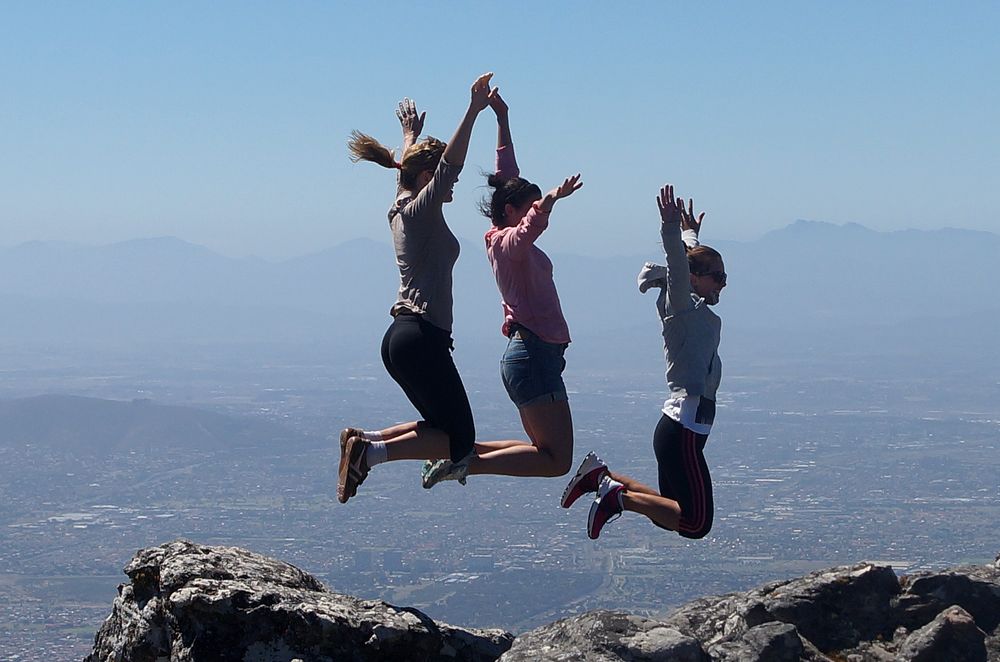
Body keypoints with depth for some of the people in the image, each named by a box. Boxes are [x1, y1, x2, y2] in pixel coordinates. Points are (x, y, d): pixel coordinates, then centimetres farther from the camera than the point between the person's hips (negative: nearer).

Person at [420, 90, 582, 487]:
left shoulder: (505, 238, 14)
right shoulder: (510, 242, -10)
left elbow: (506, 172, 21)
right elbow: (531, 226, -37)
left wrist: (502, 118, 24)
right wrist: (551, 199, -54)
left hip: (529, 354, 10)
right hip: (533, 354, -10)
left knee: (545, 451, 13)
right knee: (557, 460, -11)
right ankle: (466, 462, -13)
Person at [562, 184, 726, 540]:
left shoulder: (694, 309, 16)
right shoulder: (684, 308, -9)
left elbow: (691, 259, 35)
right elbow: (678, 272, -30)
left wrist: (691, 235, 52)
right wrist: (671, 232, -45)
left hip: (679, 427, 10)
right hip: (682, 431, -10)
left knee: (669, 516, 16)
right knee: (696, 523, -11)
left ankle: (602, 477, 14)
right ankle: (619, 495, -8)